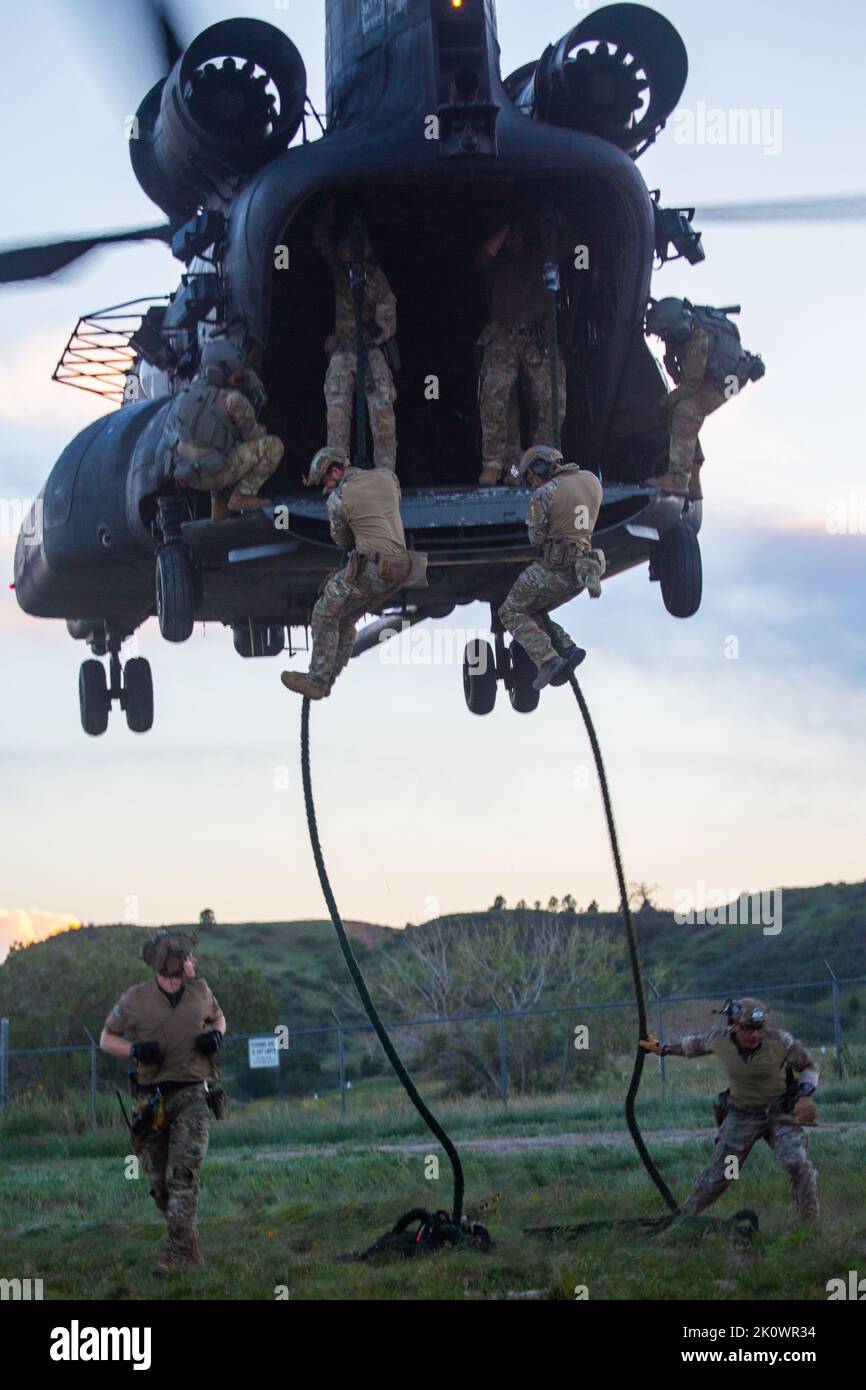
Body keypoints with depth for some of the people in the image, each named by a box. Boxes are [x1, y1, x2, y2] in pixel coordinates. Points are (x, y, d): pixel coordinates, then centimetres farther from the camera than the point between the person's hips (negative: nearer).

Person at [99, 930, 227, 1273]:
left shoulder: (199, 992, 3)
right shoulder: (135, 1000, -4)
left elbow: (218, 1017, 25)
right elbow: (107, 1039, 7)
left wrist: (216, 1034, 1)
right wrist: (134, 1050, -12)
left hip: (191, 1094, 0)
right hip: (152, 1098, 0)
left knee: (183, 1171, -15)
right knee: (158, 1177, 4)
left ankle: (180, 1248, -16)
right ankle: (187, 1238, 26)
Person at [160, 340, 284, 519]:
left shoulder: (195, 384, 3)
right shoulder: (233, 399, -17)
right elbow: (254, 435, -6)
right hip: (209, 474, -8)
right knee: (274, 446, -5)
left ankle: (219, 504, 28)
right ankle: (242, 496, -2)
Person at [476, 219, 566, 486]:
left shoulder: (540, 258, 21)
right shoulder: (499, 263, 21)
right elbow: (483, 259, 0)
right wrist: (505, 228, 6)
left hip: (539, 338, 1)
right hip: (503, 337, -1)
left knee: (551, 399, -13)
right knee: (494, 395, -20)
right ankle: (495, 463, -23)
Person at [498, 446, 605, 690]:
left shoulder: (544, 494, -12)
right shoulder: (591, 480, 8)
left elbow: (537, 537, -3)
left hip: (555, 567, -8)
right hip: (581, 569, 8)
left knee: (511, 613, 2)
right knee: (531, 612, 20)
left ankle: (549, 661, -15)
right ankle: (567, 649, 1)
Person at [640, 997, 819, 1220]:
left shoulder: (781, 1042, -22)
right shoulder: (719, 1040, -16)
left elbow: (808, 1067, -4)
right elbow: (695, 1044, 9)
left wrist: (805, 1095, -19)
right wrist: (664, 1049, 17)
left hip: (779, 1113, -1)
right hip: (741, 1116, 1)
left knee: (798, 1166, -19)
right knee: (716, 1175, 5)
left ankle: (810, 1223, -2)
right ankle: (684, 1217, 24)